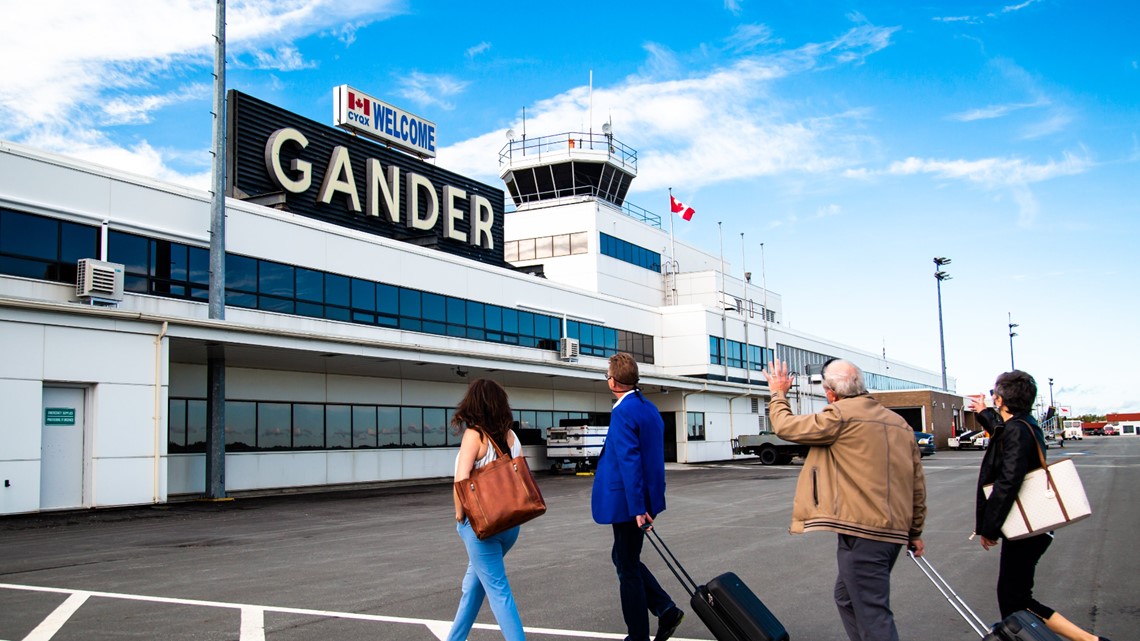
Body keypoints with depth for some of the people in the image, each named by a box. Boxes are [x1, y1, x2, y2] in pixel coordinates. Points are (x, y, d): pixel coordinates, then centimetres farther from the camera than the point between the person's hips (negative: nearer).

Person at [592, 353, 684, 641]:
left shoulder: (623, 412, -19)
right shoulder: (649, 408, 9)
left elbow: (629, 461, -23)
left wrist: (638, 508, -23)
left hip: (628, 502, -9)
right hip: (643, 499, 9)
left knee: (628, 568, 4)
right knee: (623, 558, 21)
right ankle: (666, 609, 15)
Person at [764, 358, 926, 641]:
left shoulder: (840, 415, -11)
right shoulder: (899, 422, 12)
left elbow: (785, 426, -3)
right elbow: (917, 482, 15)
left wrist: (778, 394, 15)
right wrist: (915, 531, 22)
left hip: (862, 532, -9)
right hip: (894, 530, 9)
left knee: (873, 614, -5)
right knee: (847, 597, 23)